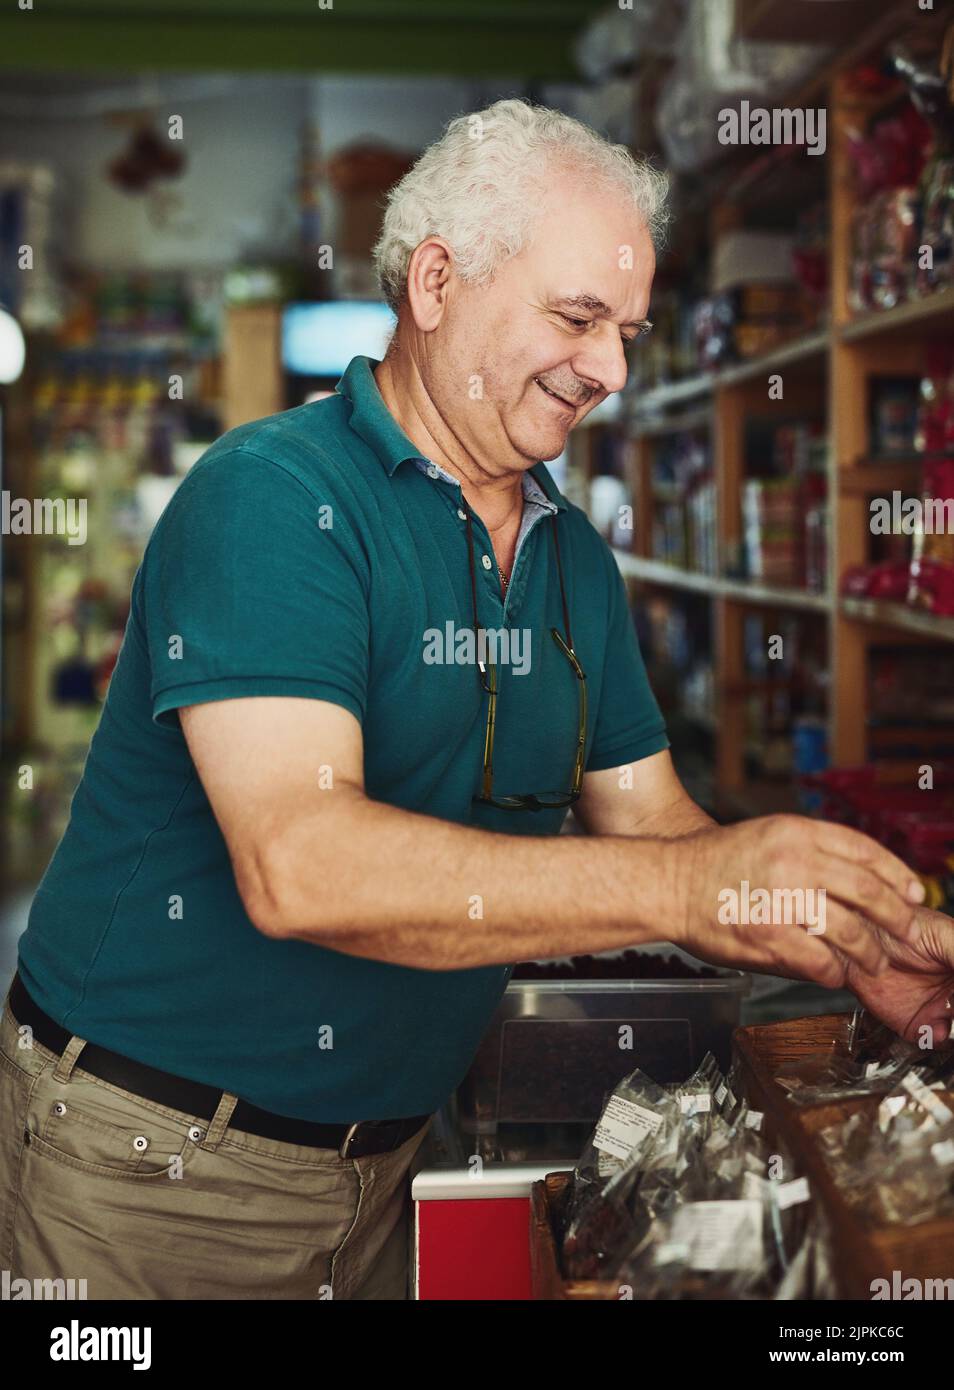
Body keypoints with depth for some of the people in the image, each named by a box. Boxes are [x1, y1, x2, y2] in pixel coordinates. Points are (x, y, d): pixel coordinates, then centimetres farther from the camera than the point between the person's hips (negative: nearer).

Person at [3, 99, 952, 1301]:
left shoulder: (575, 560, 6)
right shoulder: (276, 495, -19)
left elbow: (644, 819, 6)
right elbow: (298, 864, -30)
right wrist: (684, 887, -35)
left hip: (385, 1148, 7)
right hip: (162, 1153, -6)